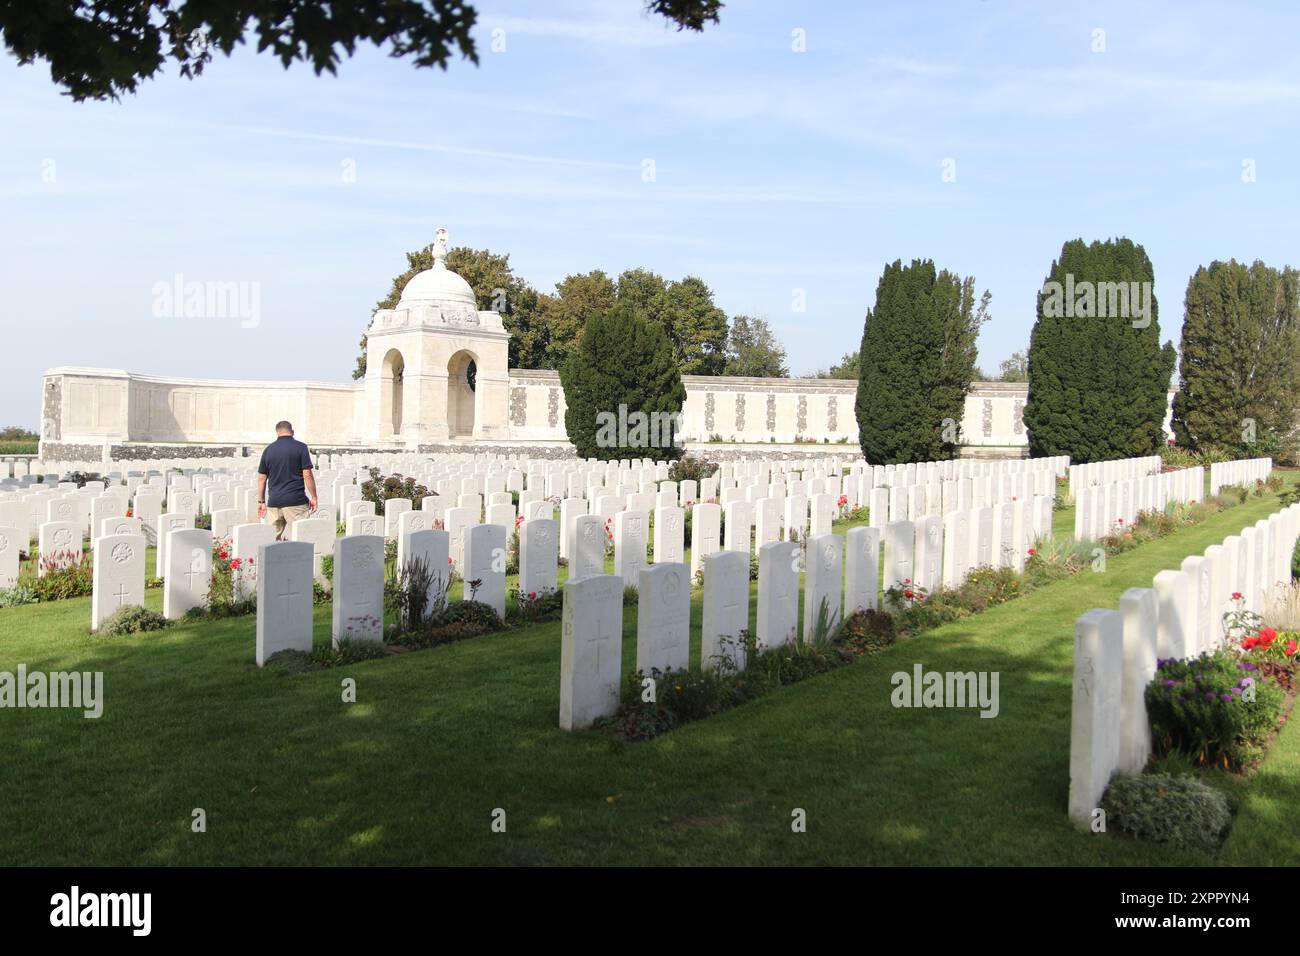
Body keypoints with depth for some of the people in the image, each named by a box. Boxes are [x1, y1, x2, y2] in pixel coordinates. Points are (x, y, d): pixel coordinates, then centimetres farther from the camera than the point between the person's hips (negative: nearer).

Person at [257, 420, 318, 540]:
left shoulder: (268, 449, 9)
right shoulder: (300, 447, -2)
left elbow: (261, 478, 10)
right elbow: (307, 475, -8)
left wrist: (261, 501, 17)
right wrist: (313, 497, -1)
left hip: (274, 502, 4)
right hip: (296, 501, -4)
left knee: (273, 539, 7)